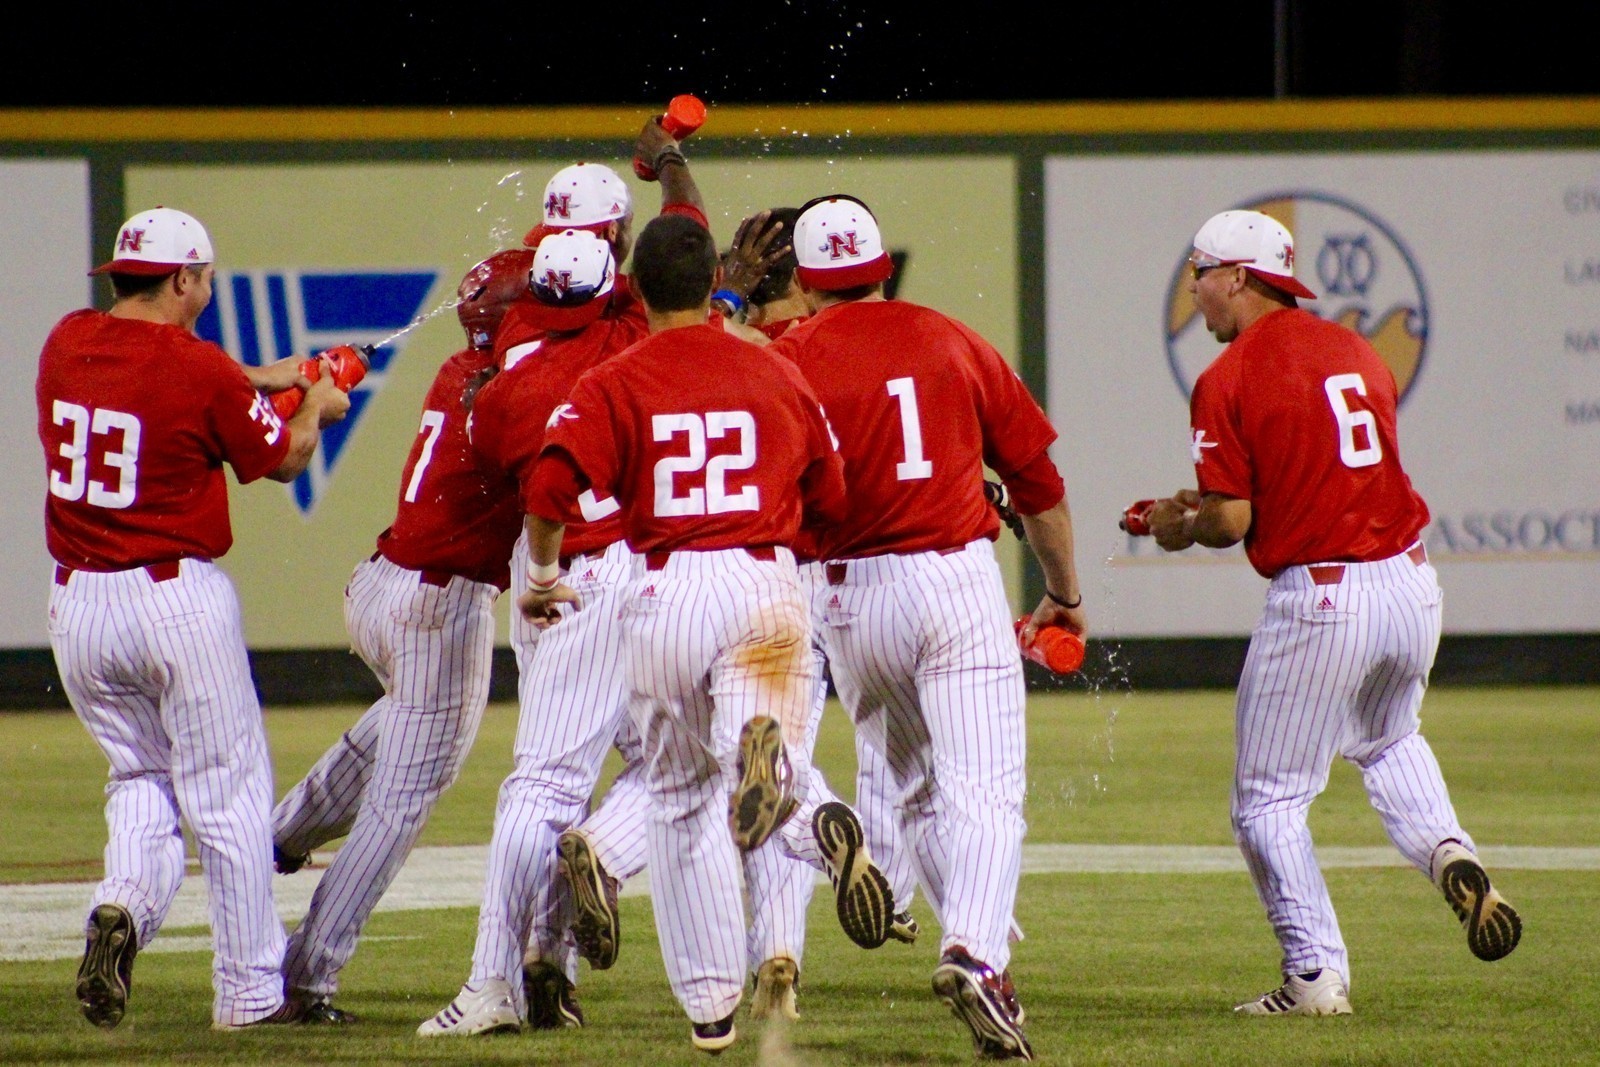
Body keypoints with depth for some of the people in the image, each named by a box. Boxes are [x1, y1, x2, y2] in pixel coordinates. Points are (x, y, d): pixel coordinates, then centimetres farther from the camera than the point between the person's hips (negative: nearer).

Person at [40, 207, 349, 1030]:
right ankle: (249, 992, 8)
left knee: (140, 777, 19)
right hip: (178, 597, -5)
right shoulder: (200, 368, -13)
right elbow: (282, 459, 2)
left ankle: (122, 906, -10)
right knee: (226, 792, 5)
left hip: (77, 602, 5)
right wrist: (316, 407, 23)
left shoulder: (67, 343, 2)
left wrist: (255, 378, 30)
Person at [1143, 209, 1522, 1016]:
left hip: (1319, 600, -7)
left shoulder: (1227, 381, -9)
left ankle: (1315, 974, 1)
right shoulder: (1355, 351, 12)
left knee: (1269, 800, 7)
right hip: (1410, 584, 7)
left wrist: (1183, 528, 11)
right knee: (1387, 743, 33)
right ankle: (1447, 851, 6)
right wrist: (1203, 502, 22)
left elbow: (1232, 521, -13)